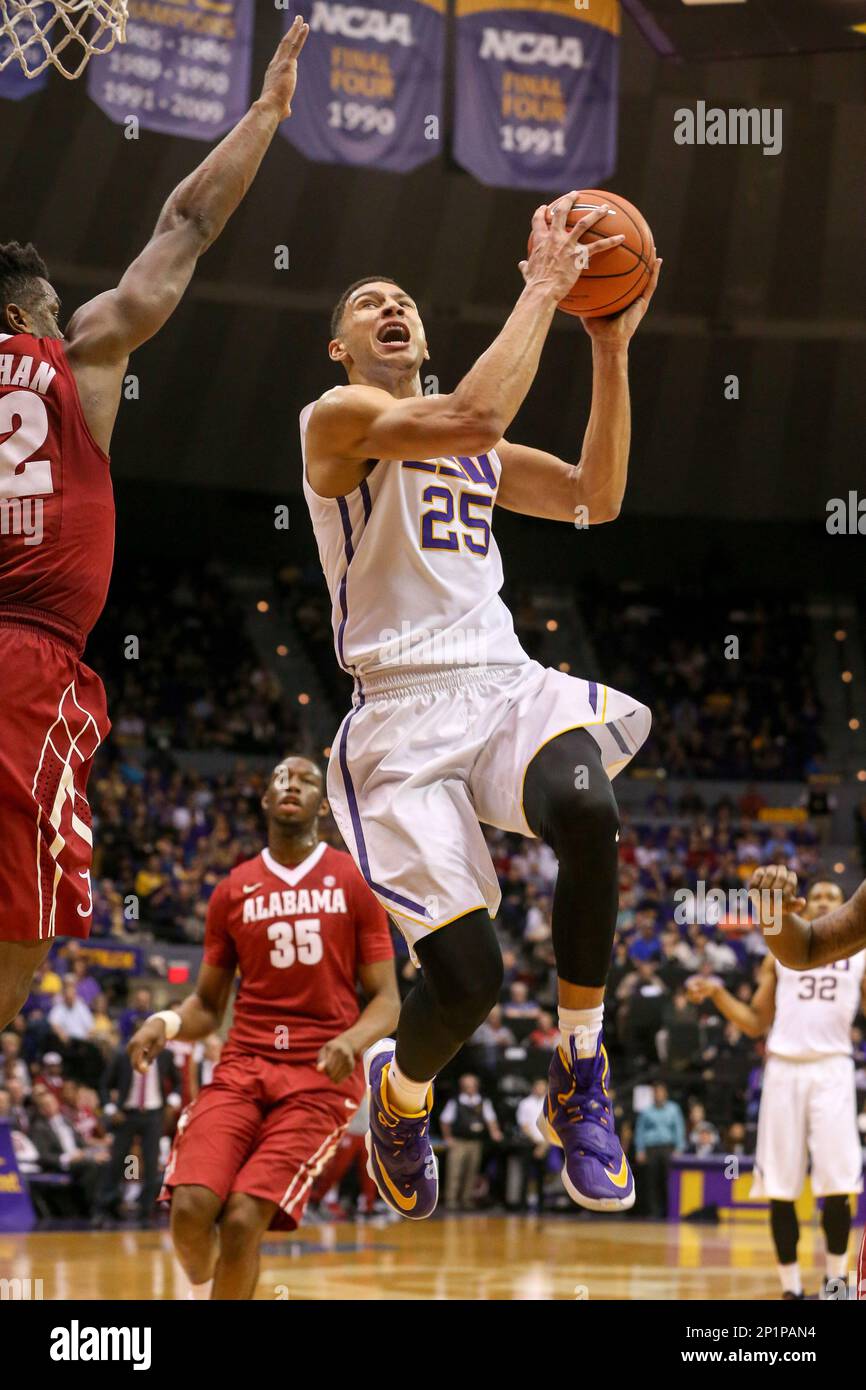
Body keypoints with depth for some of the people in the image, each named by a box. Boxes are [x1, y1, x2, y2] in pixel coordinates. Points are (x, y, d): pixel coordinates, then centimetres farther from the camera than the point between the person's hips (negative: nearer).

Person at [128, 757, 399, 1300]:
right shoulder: (233, 891, 11)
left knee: (244, 1218, -21)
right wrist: (168, 1023, -6)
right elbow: (208, 1007, 17)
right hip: (243, 1067, 2)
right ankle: (202, 1290, 14)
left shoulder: (354, 883, 5)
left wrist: (352, 1038, -18)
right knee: (191, 1206, -20)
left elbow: (387, 1001, 4)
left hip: (322, 1077, -2)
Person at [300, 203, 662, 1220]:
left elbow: (597, 498, 15)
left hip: (507, 687, 5)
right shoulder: (339, 418, 0)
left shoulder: (480, 454, 24)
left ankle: (580, 1079, -16)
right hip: (404, 710, -5)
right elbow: (471, 416, -18)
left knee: (587, 812, -33)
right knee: (466, 981, -15)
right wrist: (542, 287, -11)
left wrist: (611, 349, 10)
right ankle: (399, 1088, 24)